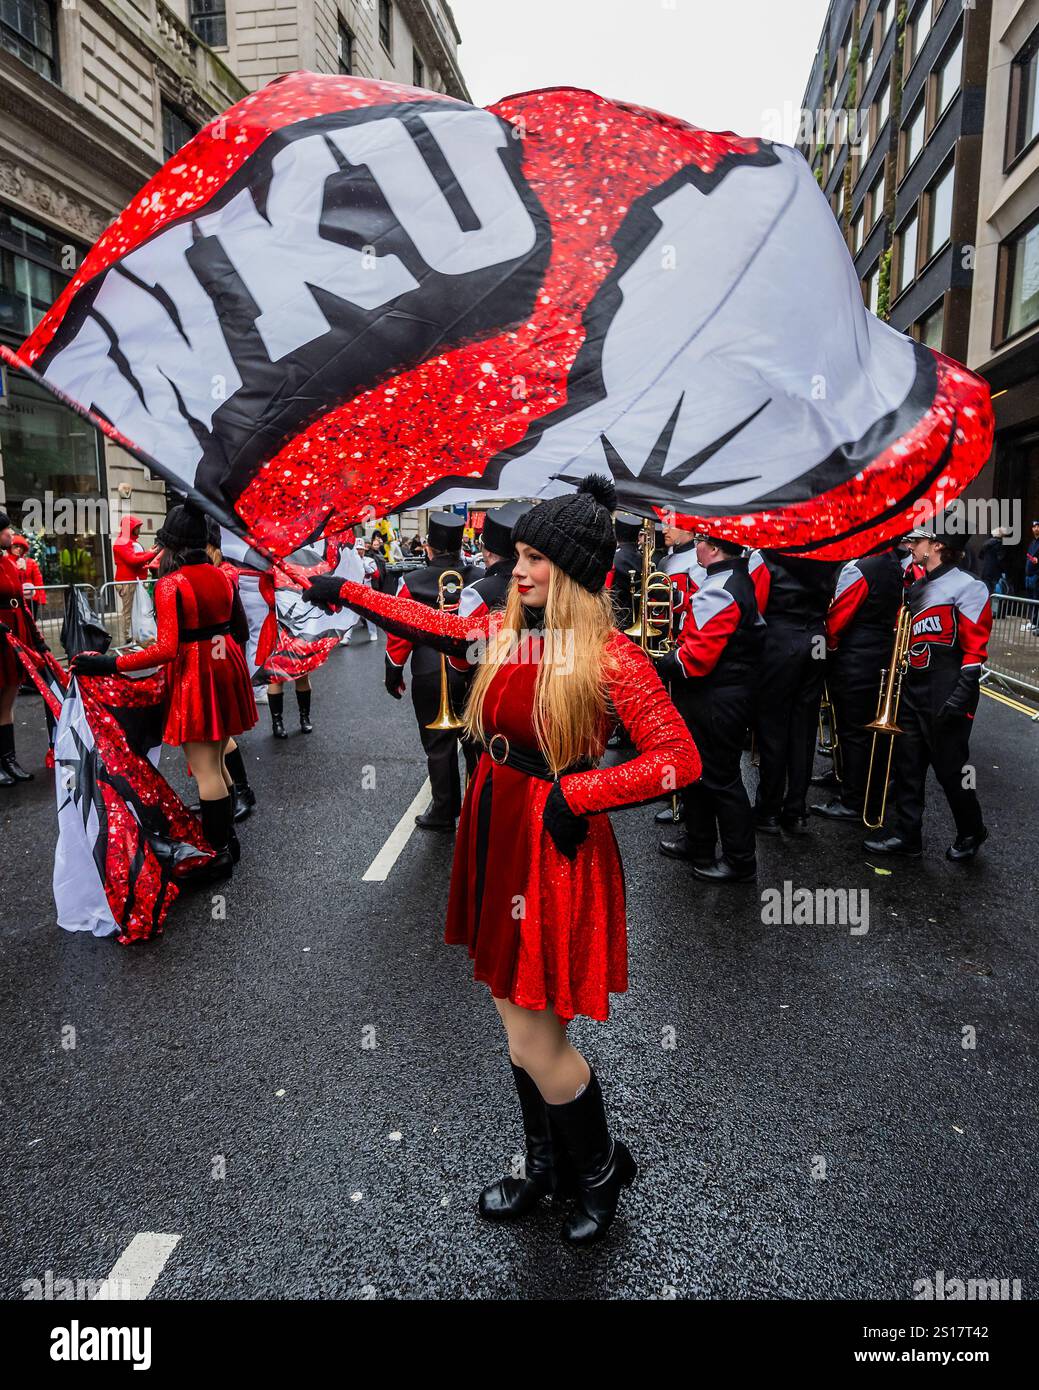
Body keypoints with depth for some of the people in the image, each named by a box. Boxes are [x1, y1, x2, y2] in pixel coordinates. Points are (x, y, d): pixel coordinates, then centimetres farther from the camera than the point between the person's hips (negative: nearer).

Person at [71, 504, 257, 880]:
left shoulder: (170, 584, -15)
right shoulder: (221, 576, 5)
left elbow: (166, 649, -21)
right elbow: (240, 631, 12)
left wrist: (109, 664, -19)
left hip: (194, 676, -7)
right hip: (226, 668, 7)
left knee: (204, 769, 0)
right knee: (216, 761, 18)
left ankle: (219, 854, 8)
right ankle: (228, 836, 28)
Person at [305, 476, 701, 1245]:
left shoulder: (610, 656, -15)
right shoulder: (504, 630, 4)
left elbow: (681, 758, -19)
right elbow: (430, 624, 20)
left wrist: (576, 794, -23)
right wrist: (347, 592, 26)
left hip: (556, 846, -6)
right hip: (496, 834, 7)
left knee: (534, 1044, 1)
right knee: (522, 1022, 18)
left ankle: (602, 1168, 32)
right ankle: (548, 1168, 42)